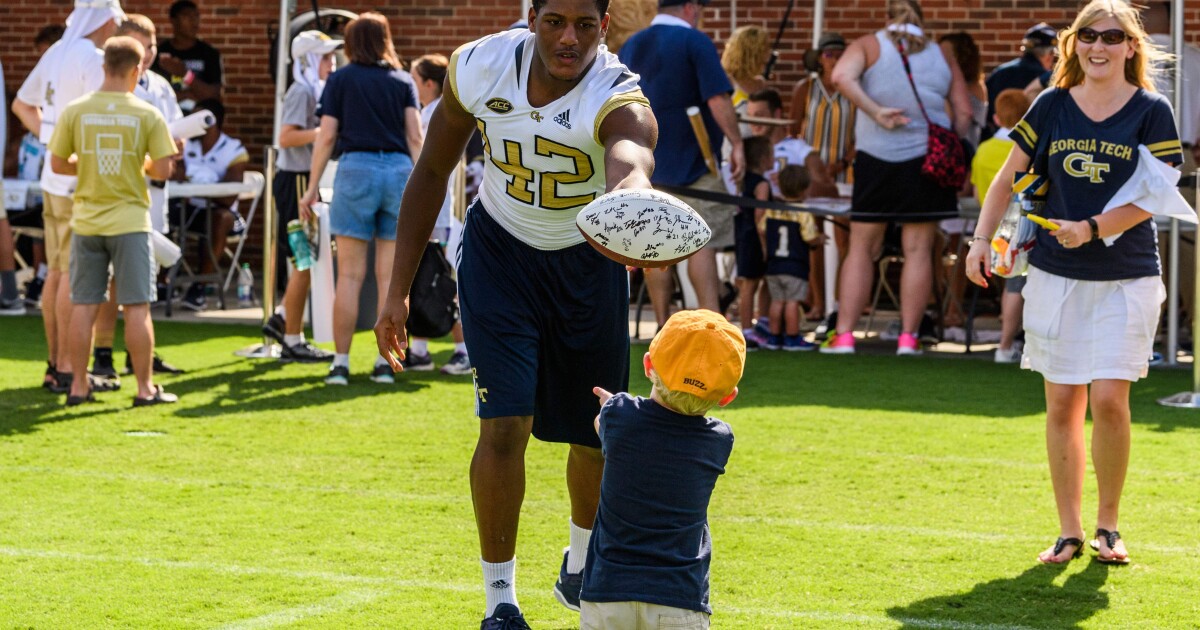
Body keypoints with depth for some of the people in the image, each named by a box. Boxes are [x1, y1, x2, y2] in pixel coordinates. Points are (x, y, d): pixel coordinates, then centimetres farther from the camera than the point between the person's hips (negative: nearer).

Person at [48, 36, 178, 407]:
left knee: (84, 305, 7)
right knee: (136, 306, 2)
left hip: (87, 220, 2)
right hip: (129, 220, -2)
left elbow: (58, 164, 2)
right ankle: (145, 388, 4)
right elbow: (162, 171, -7)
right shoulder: (146, 115, -7)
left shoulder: (75, 111, -3)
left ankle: (78, 386, 11)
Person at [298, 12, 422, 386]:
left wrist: (312, 187, 6)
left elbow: (326, 136, 2)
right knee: (390, 277, 4)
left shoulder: (341, 80, 7)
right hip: (399, 171, 2)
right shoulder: (403, 82, 12)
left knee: (350, 275, 0)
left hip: (357, 168, -2)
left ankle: (341, 362, -2)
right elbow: (415, 136, 4)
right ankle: (385, 362, 3)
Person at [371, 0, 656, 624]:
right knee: (505, 425, -14)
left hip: (588, 263, 0)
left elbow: (632, 155, -58)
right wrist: (397, 290, -5)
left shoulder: (617, 98, -31)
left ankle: (580, 566, 39)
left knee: (595, 433, 9)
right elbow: (432, 173, -5)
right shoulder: (480, 67, -20)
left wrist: (631, 186, -84)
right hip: (499, 253, 0)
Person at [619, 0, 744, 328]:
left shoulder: (630, 46, 13)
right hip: (693, 163, -6)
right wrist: (736, 143, -14)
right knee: (702, 245, -4)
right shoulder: (694, 41, -9)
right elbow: (718, 99, -18)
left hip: (646, 166, 6)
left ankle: (663, 327, 8)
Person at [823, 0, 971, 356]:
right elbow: (963, 113, 8)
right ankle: (908, 336, 1)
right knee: (918, 249, 3)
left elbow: (842, 76, -15)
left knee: (862, 247, 5)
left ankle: (844, 335, 1)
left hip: (877, 156, -1)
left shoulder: (869, 46, 5)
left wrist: (876, 112, -14)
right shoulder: (942, 57, 12)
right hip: (927, 156, 1)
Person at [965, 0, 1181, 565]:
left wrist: (1095, 228, -22)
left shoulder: (1151, 112, -3)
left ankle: (1108, 523, 6)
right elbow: (1008, 178, 12)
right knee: (1062, 403, 3)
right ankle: (1069, 531, 11)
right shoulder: (1051, 107, 5)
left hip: (1127, 276, -3)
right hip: (1056, 275, 3)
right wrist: (982, 239, 1)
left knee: (1109, 398, -12)